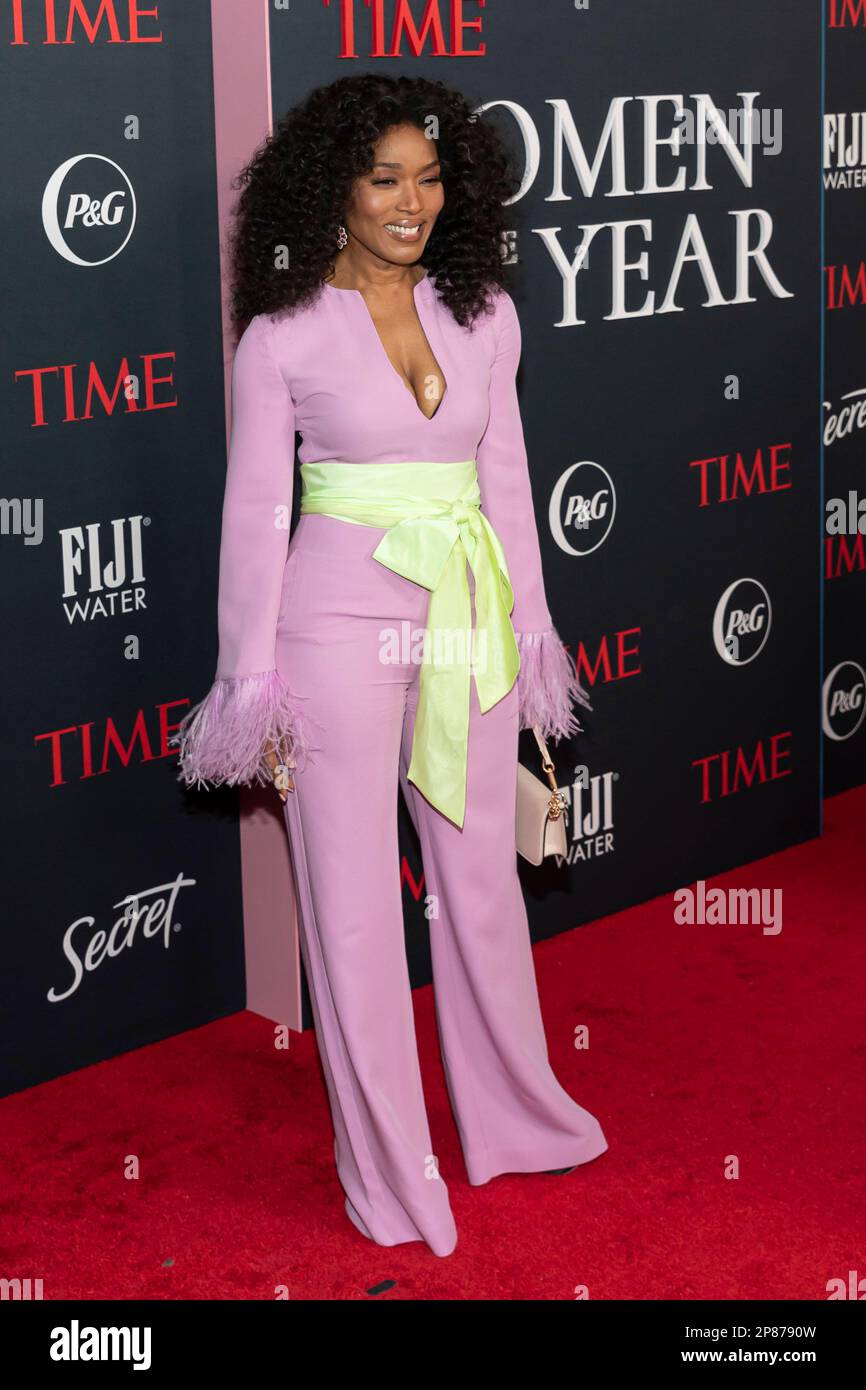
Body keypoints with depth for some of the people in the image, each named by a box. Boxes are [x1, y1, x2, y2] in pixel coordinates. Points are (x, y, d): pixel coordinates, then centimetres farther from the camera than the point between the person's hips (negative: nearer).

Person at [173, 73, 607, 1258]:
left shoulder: (484, 315, 5)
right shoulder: (284, 335, -6)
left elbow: (504, 478, 12)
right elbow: (255, 513, -4)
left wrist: (527, 627, 12)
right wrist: (253, 683, -5)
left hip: (468, 624, 4)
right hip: (341, 626, -4)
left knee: (483, 879, 15)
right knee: (354, 902, 5)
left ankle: (515, 1115, 35)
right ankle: (388, 1169, 20)